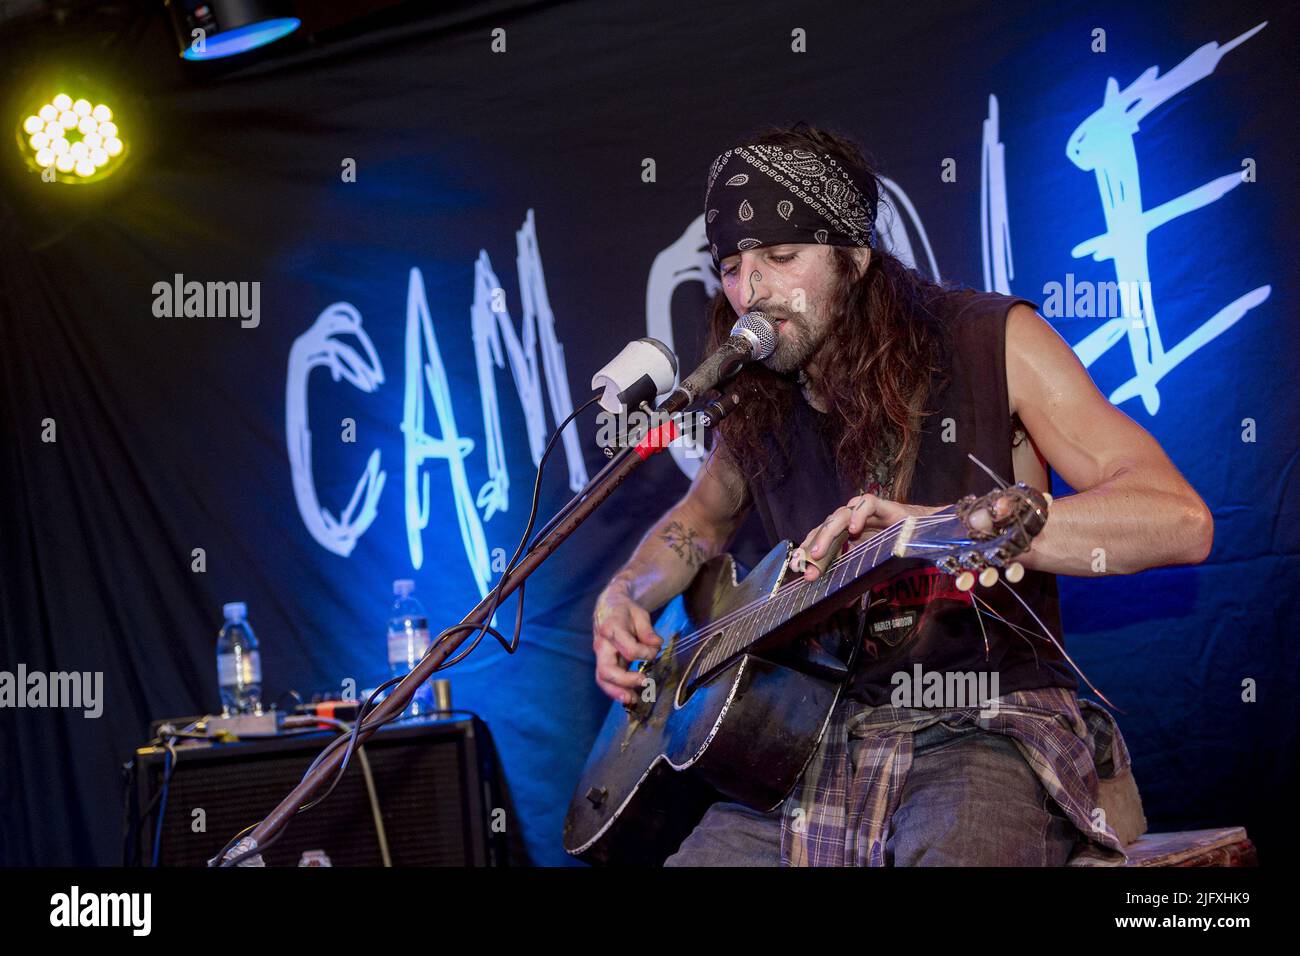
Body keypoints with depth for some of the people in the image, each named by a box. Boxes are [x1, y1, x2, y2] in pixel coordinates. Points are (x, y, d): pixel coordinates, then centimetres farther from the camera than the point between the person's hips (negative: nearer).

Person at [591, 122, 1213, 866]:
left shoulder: (994, 345, -5)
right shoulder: (756, 402, 9)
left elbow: (1182, 522, -15)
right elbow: (705, 514, 32)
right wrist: (625, 595, 10)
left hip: (989, 722, -5)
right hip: (819, 737, 5)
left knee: (946, 850, -36)